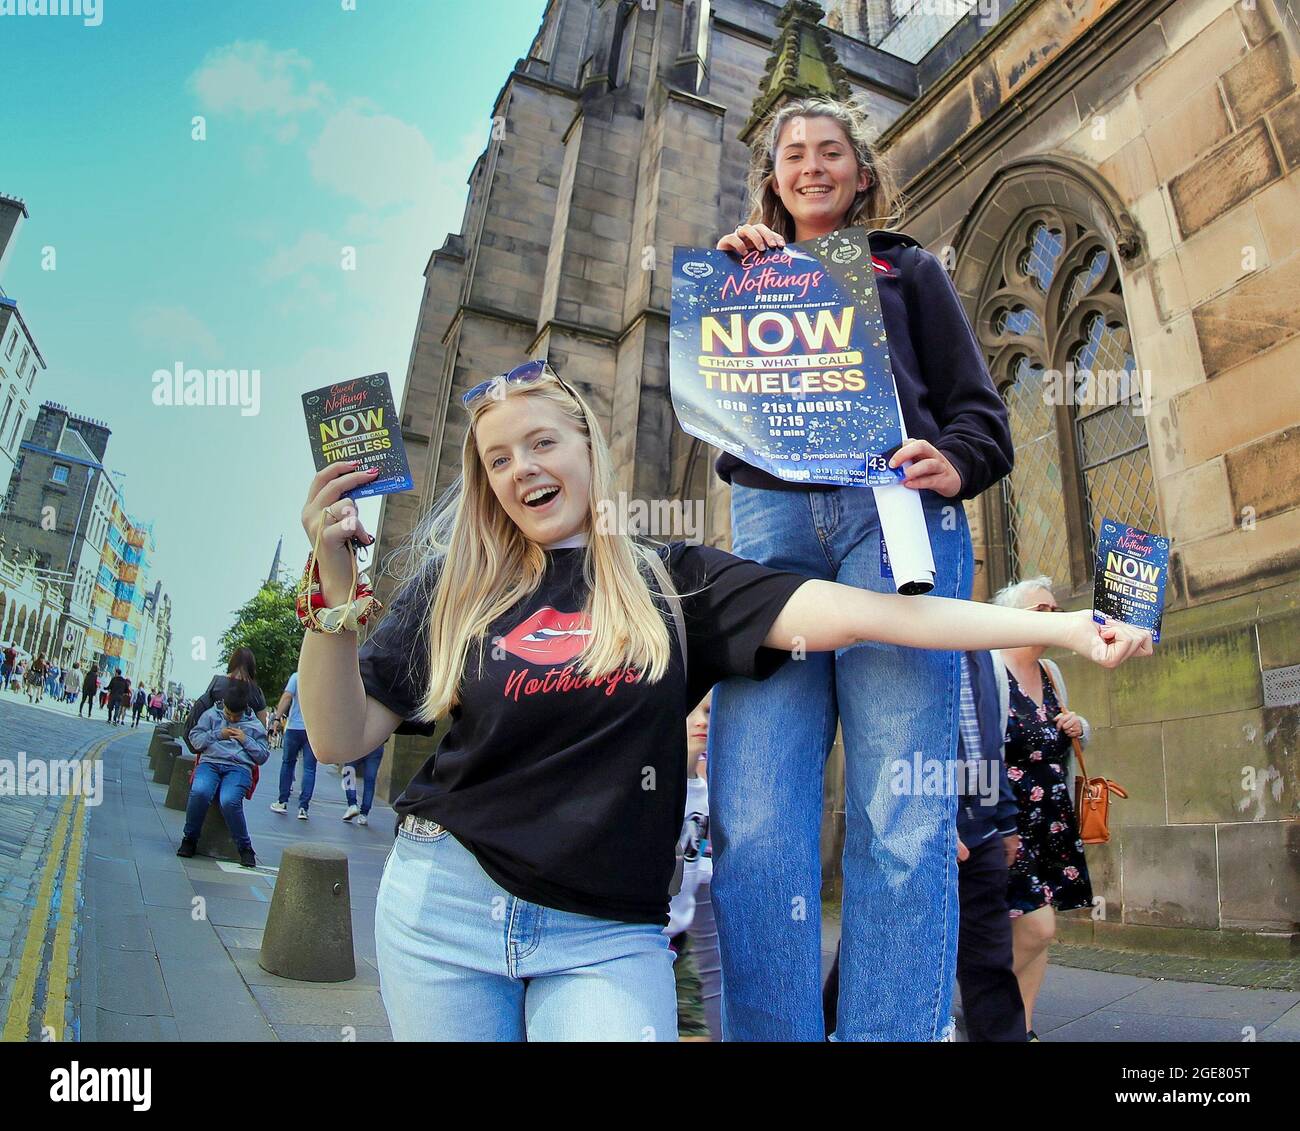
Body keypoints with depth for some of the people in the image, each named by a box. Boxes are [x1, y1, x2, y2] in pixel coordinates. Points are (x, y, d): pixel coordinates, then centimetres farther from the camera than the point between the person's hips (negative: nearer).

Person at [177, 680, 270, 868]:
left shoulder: (255, 725, 17)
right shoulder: (211, 714, 18)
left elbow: (263, 756, 16)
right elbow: (194, 739, 12)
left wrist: (246, 740, 3)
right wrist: (217, 735, 0)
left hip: (239, 768, -1)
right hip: (210, 763, 1)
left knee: (229, 801, -32)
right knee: (199, 792, -34)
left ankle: (244, 847, -13)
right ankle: (190, 838, -8)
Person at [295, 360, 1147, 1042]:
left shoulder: (673, 581, -2)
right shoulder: (457, 591, 1)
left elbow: (853, 613, -11)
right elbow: (341, 739, -2)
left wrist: (1058, 626, -17)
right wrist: (334, 583, -15)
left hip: (608, 935, -1)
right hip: (445, 901, 2)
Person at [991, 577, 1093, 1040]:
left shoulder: (1051, 672, 12)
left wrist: (1079, 728, 2)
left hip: (1051, 822, 8)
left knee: (1037, 929, 9)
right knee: (1036, 927, -10)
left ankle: (1021, 1027, 22)